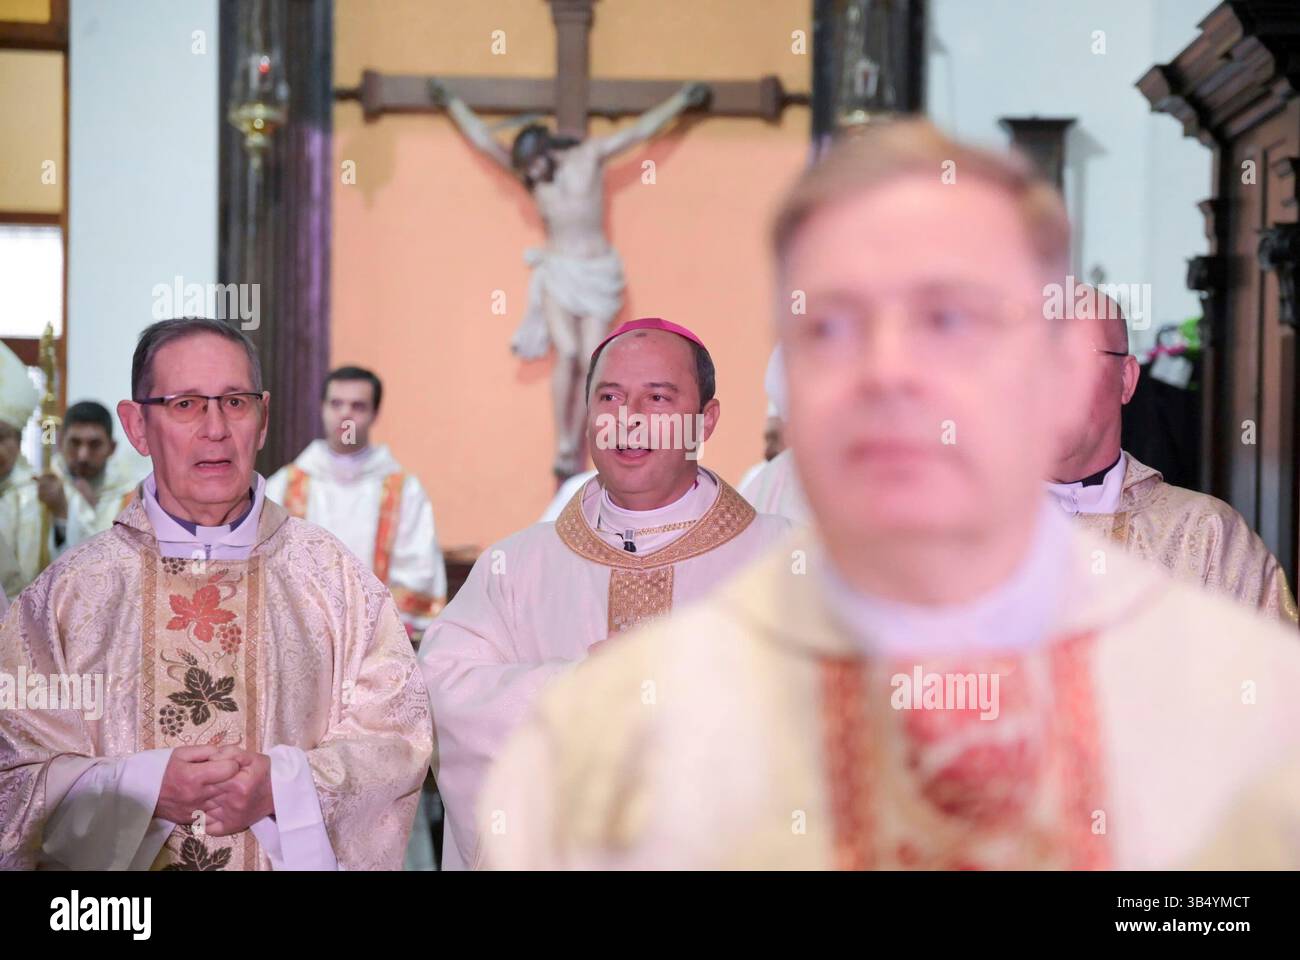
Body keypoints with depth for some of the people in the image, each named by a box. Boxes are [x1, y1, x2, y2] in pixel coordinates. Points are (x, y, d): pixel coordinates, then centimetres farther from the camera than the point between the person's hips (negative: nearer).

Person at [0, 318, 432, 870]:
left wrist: (282, 786, -19)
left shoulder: (329, 574, -4)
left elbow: (399, 738, -6)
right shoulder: (72, 589, -5)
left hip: (297, 859, 1)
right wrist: (147, 791, -21)